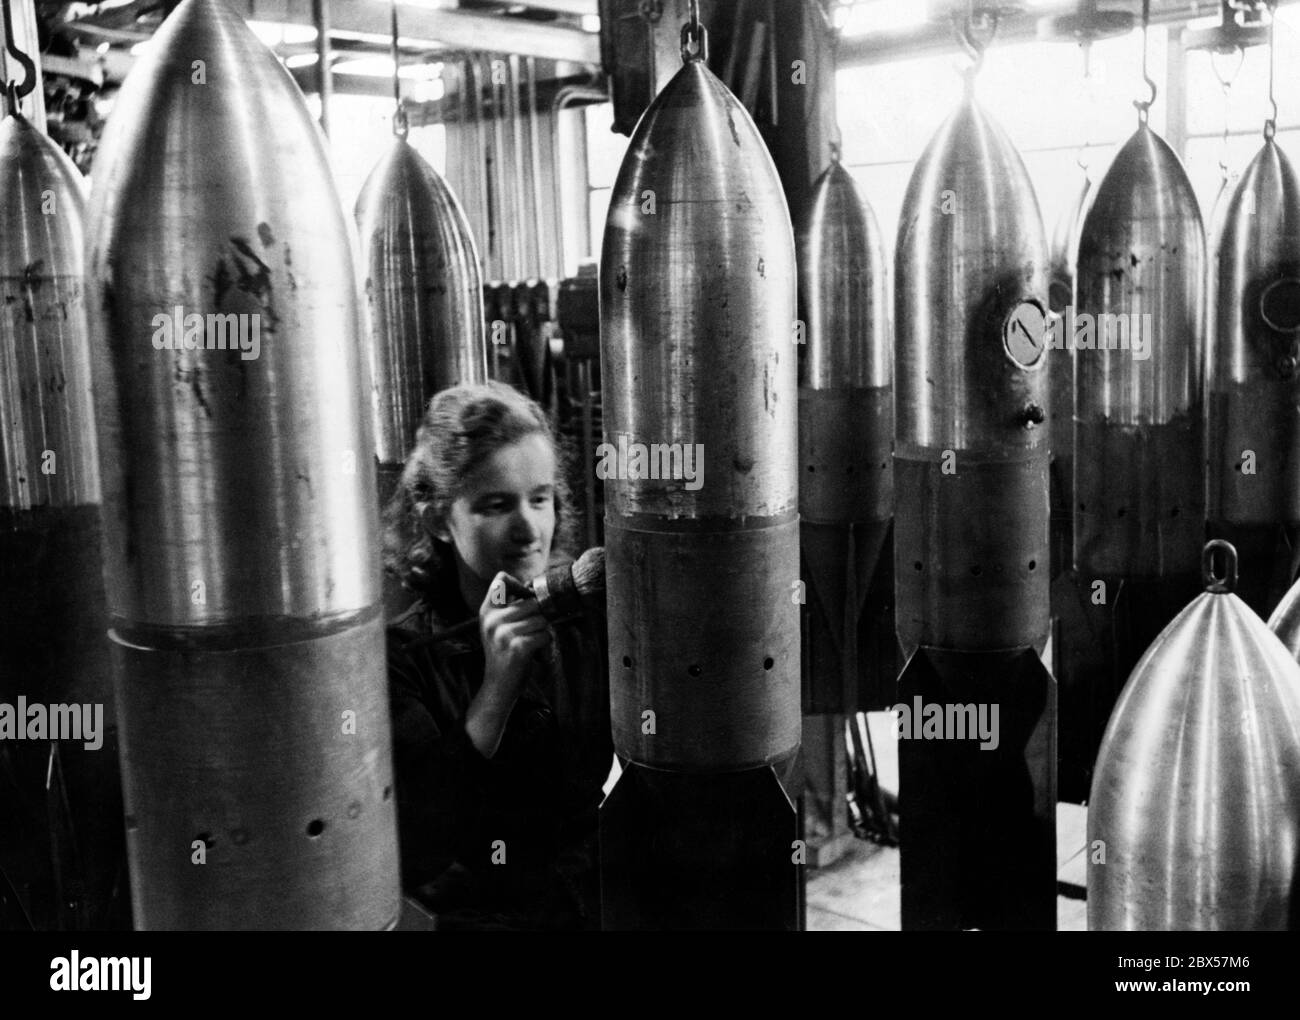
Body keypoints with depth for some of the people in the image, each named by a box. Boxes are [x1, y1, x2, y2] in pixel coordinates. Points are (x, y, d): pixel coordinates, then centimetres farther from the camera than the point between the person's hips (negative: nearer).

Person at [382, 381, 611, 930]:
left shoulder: (591, 621, 1)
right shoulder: (401, 657, -6)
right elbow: (417, 862, -14)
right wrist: (497, 686, -20)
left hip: (605, 901, 3)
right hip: (480, 911, -2)